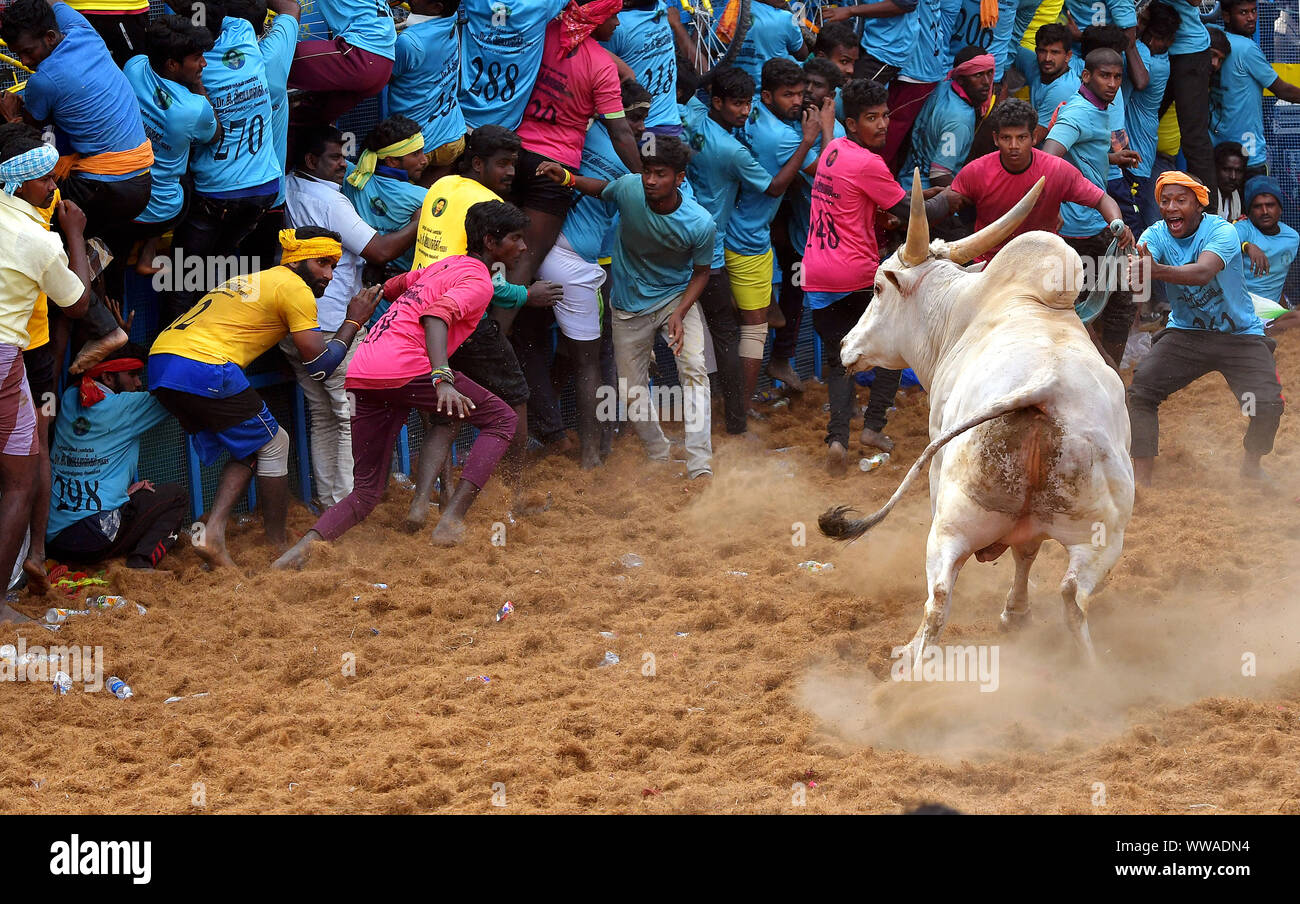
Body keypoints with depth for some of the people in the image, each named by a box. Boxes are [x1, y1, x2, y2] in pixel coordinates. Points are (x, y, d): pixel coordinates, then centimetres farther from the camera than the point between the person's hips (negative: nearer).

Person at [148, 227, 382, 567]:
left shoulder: (252, 280, 28)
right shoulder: (295, 288, 1)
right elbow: (320, 366, 1)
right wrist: (353, 322, 14)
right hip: (205, 369, -8)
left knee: (249, 448, 18)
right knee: (273, 443, 9)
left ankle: (213, 533, 0)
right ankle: (278, 546, 12)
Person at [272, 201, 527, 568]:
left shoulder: (446, 264, 25)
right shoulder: (479, 281, 0)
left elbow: (392, 287, 40)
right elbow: (436, 316, -19)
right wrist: (442, 379, -32)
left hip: (361, 373, 8)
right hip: (404, 369, -8)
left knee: (365, 495, 11)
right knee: (501, 419, 5)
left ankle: (300, 549, -12)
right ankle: (452, 522, -8)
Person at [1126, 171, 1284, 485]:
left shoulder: (1221, 231, -20)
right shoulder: (1156, 235, -8)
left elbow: (1203, 272, -40)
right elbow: (1140, 262, -30)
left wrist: (1157, 271, -59)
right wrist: (1132, 265, -57)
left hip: (1240, 335, -3)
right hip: (1185, 333, 3)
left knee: (1267, 405, -19)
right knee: (1140, 391, -19)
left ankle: (1251, 464, 13)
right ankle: (1141, 478, -10)